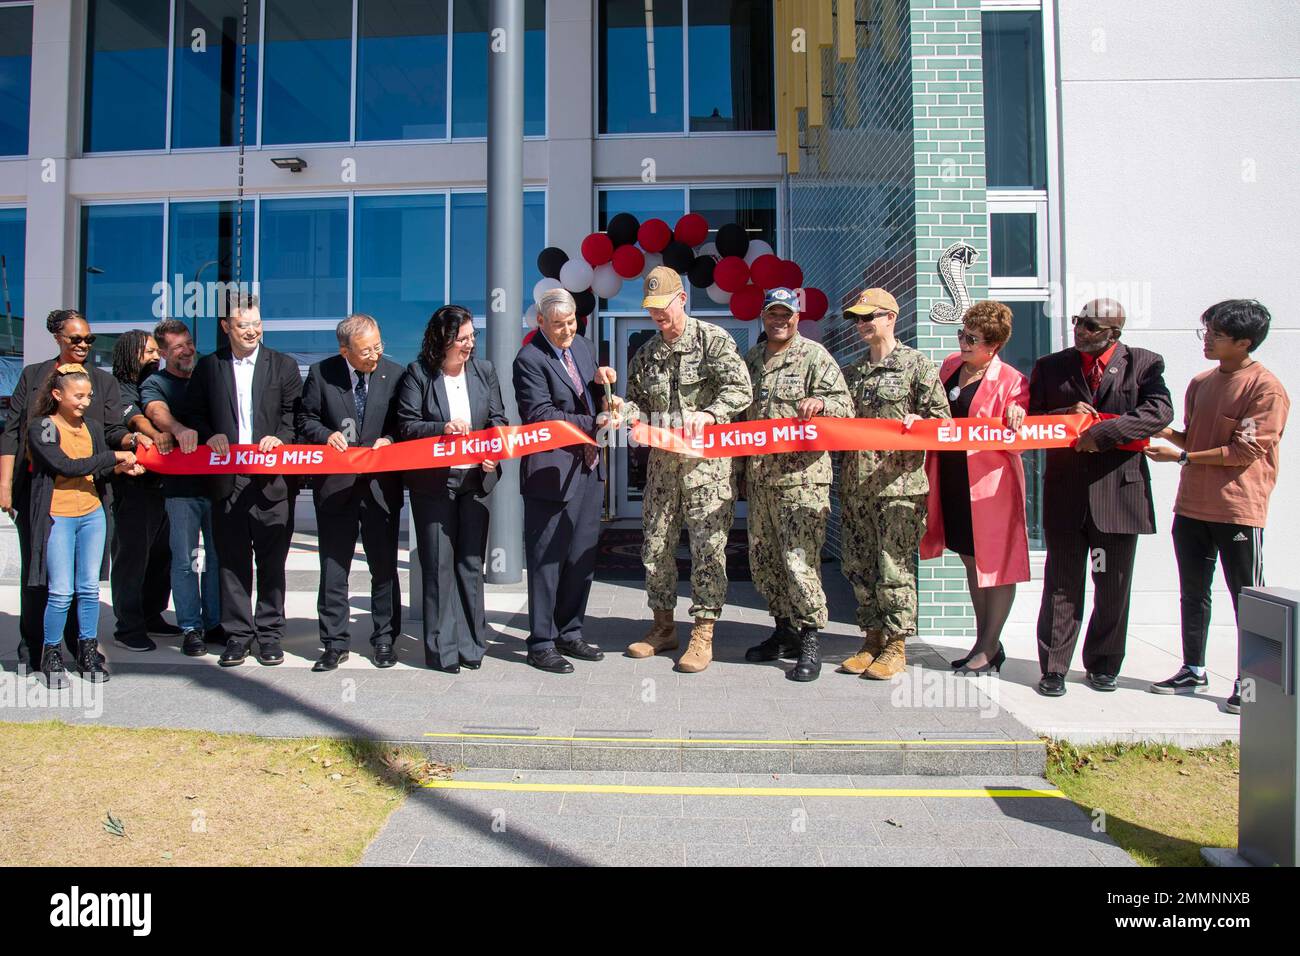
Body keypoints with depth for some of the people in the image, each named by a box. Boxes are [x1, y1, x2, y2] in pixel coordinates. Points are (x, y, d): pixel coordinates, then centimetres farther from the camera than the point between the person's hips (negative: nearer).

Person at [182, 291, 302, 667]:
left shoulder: (283, 365, 8)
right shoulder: (208, 367, 11)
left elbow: (295, 414, 4)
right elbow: (193, 413, 12)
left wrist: (280, 438, -14)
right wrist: (210, 436, -7)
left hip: (272, 477, -1)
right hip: (226, 478, 1)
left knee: (272, 560, 3)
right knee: (232, 561, 6)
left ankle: (270, 633, 13)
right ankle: (237, 633, 15)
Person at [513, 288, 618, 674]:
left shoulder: (582, 345, 13)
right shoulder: (530, 359, -10)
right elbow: (541, 415, -17)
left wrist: (600, 380, 0)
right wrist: (593, 424, -17)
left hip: (589, 469, 8)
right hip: (552, 474, -8)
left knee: (582, 558, 14)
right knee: (547, 562, 1)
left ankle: (569, 634, 28)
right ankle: (541, 644, 13)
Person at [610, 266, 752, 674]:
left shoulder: (713, 339, -2)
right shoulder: (645, 354, 15)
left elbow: (740, 390, -10)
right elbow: (640, 402, 16)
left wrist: (708, 414, -26)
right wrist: (623, 411, -7)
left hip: (706, 460, -5)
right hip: (662, 460, 6)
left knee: (708, 546, -4)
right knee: (656, 545, 8)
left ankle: (702, 636, 5)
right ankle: (663, 627, 22)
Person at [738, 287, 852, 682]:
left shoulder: (815, 355, 1)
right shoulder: (751, 359, 18)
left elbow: (845, 405, -6)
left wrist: (820, 403, -29)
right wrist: (741, 468, 20)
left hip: (801, 475, -6)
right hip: (759, 475, 7)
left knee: (799, 559, -10)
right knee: (762, 560, 11)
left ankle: (810, 641, 3)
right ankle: (785, 631, 26)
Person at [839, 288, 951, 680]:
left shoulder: (918, 365, 2)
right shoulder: (852, 372, 19)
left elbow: (942, 418, 0)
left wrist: (917, 423, -19)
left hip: (898, 482, -6)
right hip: (854, 482, 6)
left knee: (894, 567, -3)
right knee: (858, 566, 9)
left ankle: (896, 645, 10)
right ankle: (872, 638, 21)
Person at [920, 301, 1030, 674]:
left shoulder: (1012, 382, -9)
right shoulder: (949, 365, 10)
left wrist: (1016, 420, -28)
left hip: (990, 485, -7)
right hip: (950, 481, 7)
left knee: (996, 564, 2)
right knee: (972, 562, 15)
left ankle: (989, 647, 14)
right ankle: (985, 642, 27)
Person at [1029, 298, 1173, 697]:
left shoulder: (1144, 363, 5)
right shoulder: (1049, 367, 9)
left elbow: (1160, 410, -10)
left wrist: (1105, 431, -20)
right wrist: (1068, 415, -11)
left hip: (1120, 489, 0)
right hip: (1065, 492, 0)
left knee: (1113, 585, 10)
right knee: (1062, 584, 3)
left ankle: (1103, 665, 25)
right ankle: (1053, 668, 10)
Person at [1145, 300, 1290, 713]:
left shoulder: (1266, 388, -11)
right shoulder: (1201, 382, 11)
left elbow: (1246, 451, -15)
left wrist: (1181, 456, -15)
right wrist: (1162, 430, 0)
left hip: (1238, 509, -7)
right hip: (1191, 505, 7)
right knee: (1192, 593, 14)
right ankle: (1193, 670, 27)